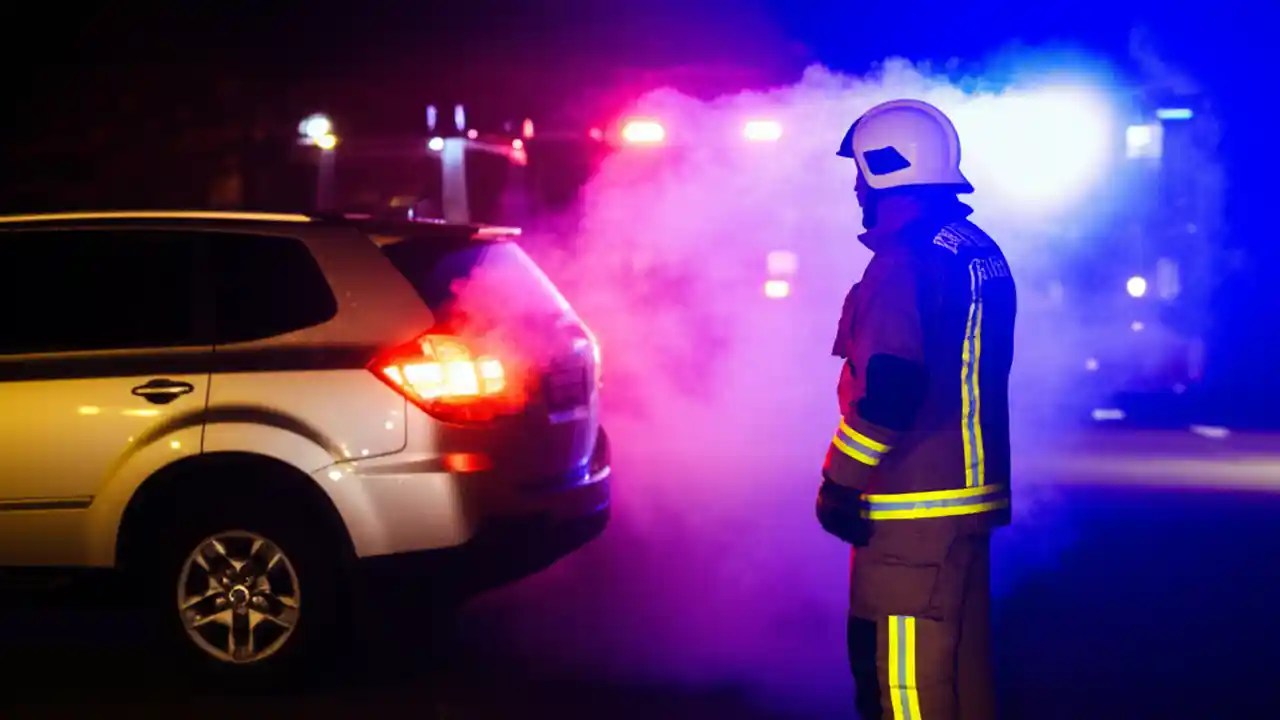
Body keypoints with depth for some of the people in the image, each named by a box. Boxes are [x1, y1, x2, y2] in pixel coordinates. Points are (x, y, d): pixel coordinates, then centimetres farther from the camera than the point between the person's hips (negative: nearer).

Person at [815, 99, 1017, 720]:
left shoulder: (906, 258, -17)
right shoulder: (981, 253, 13)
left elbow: (888, 388, -24)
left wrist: (841, 481, -14)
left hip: (912, 511, -10)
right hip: (973, 493, 10)